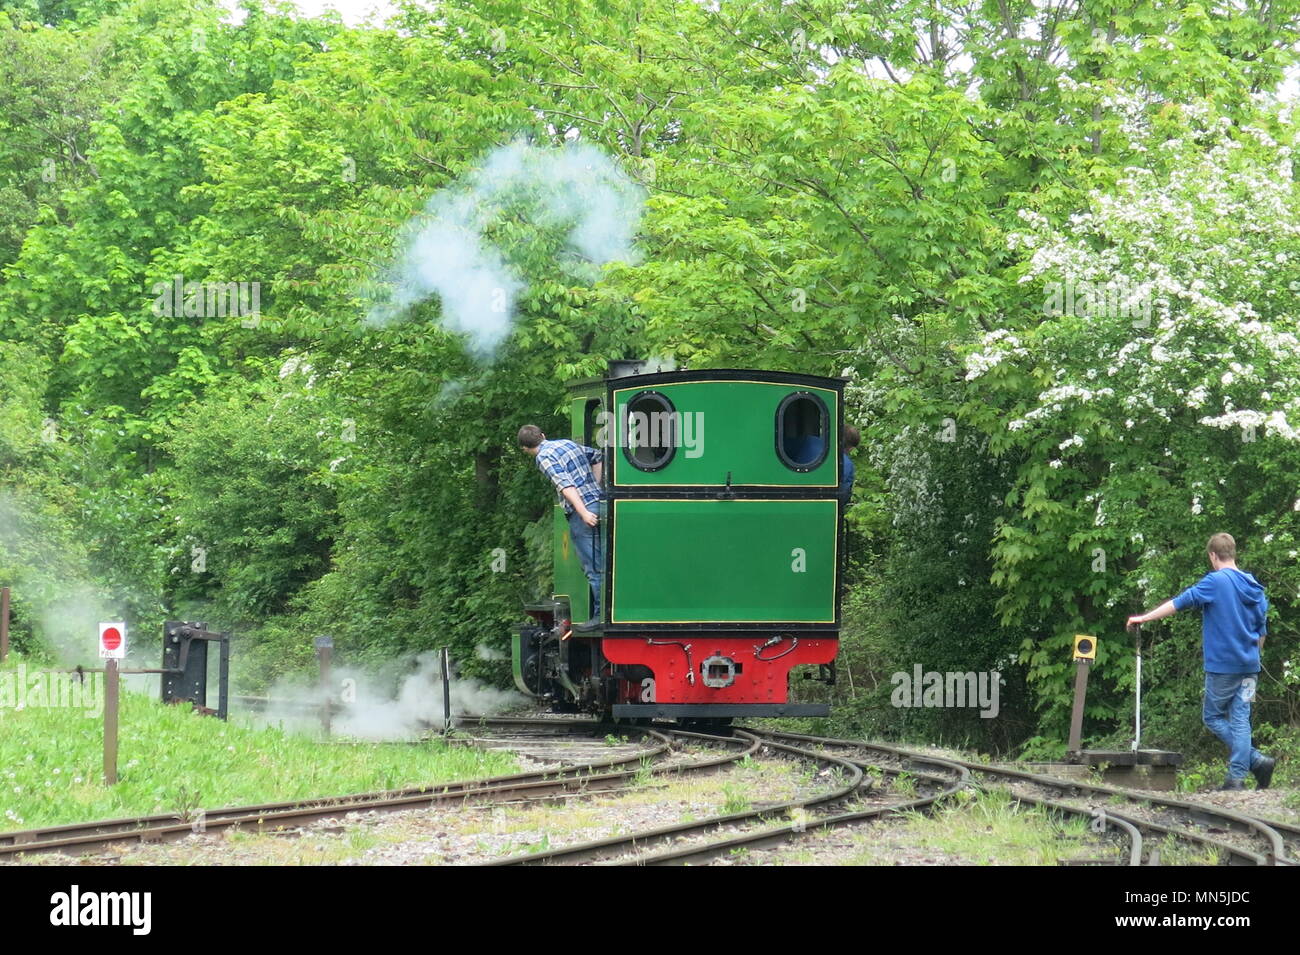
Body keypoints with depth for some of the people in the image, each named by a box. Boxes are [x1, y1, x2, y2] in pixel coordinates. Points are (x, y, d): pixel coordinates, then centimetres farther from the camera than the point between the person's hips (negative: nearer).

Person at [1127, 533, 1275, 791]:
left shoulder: (1215, 582, -9)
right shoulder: (1253, 586, 11)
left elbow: (1179, 603, -11)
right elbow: (1261, 631, 15)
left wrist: (1144, 618, -5)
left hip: (1223, 665, -6)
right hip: (1248, 666, 6)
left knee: (1213, 717, 6)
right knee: (1240, 719, 4)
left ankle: (1256, 760, -9)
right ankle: (1236, 777, -3)